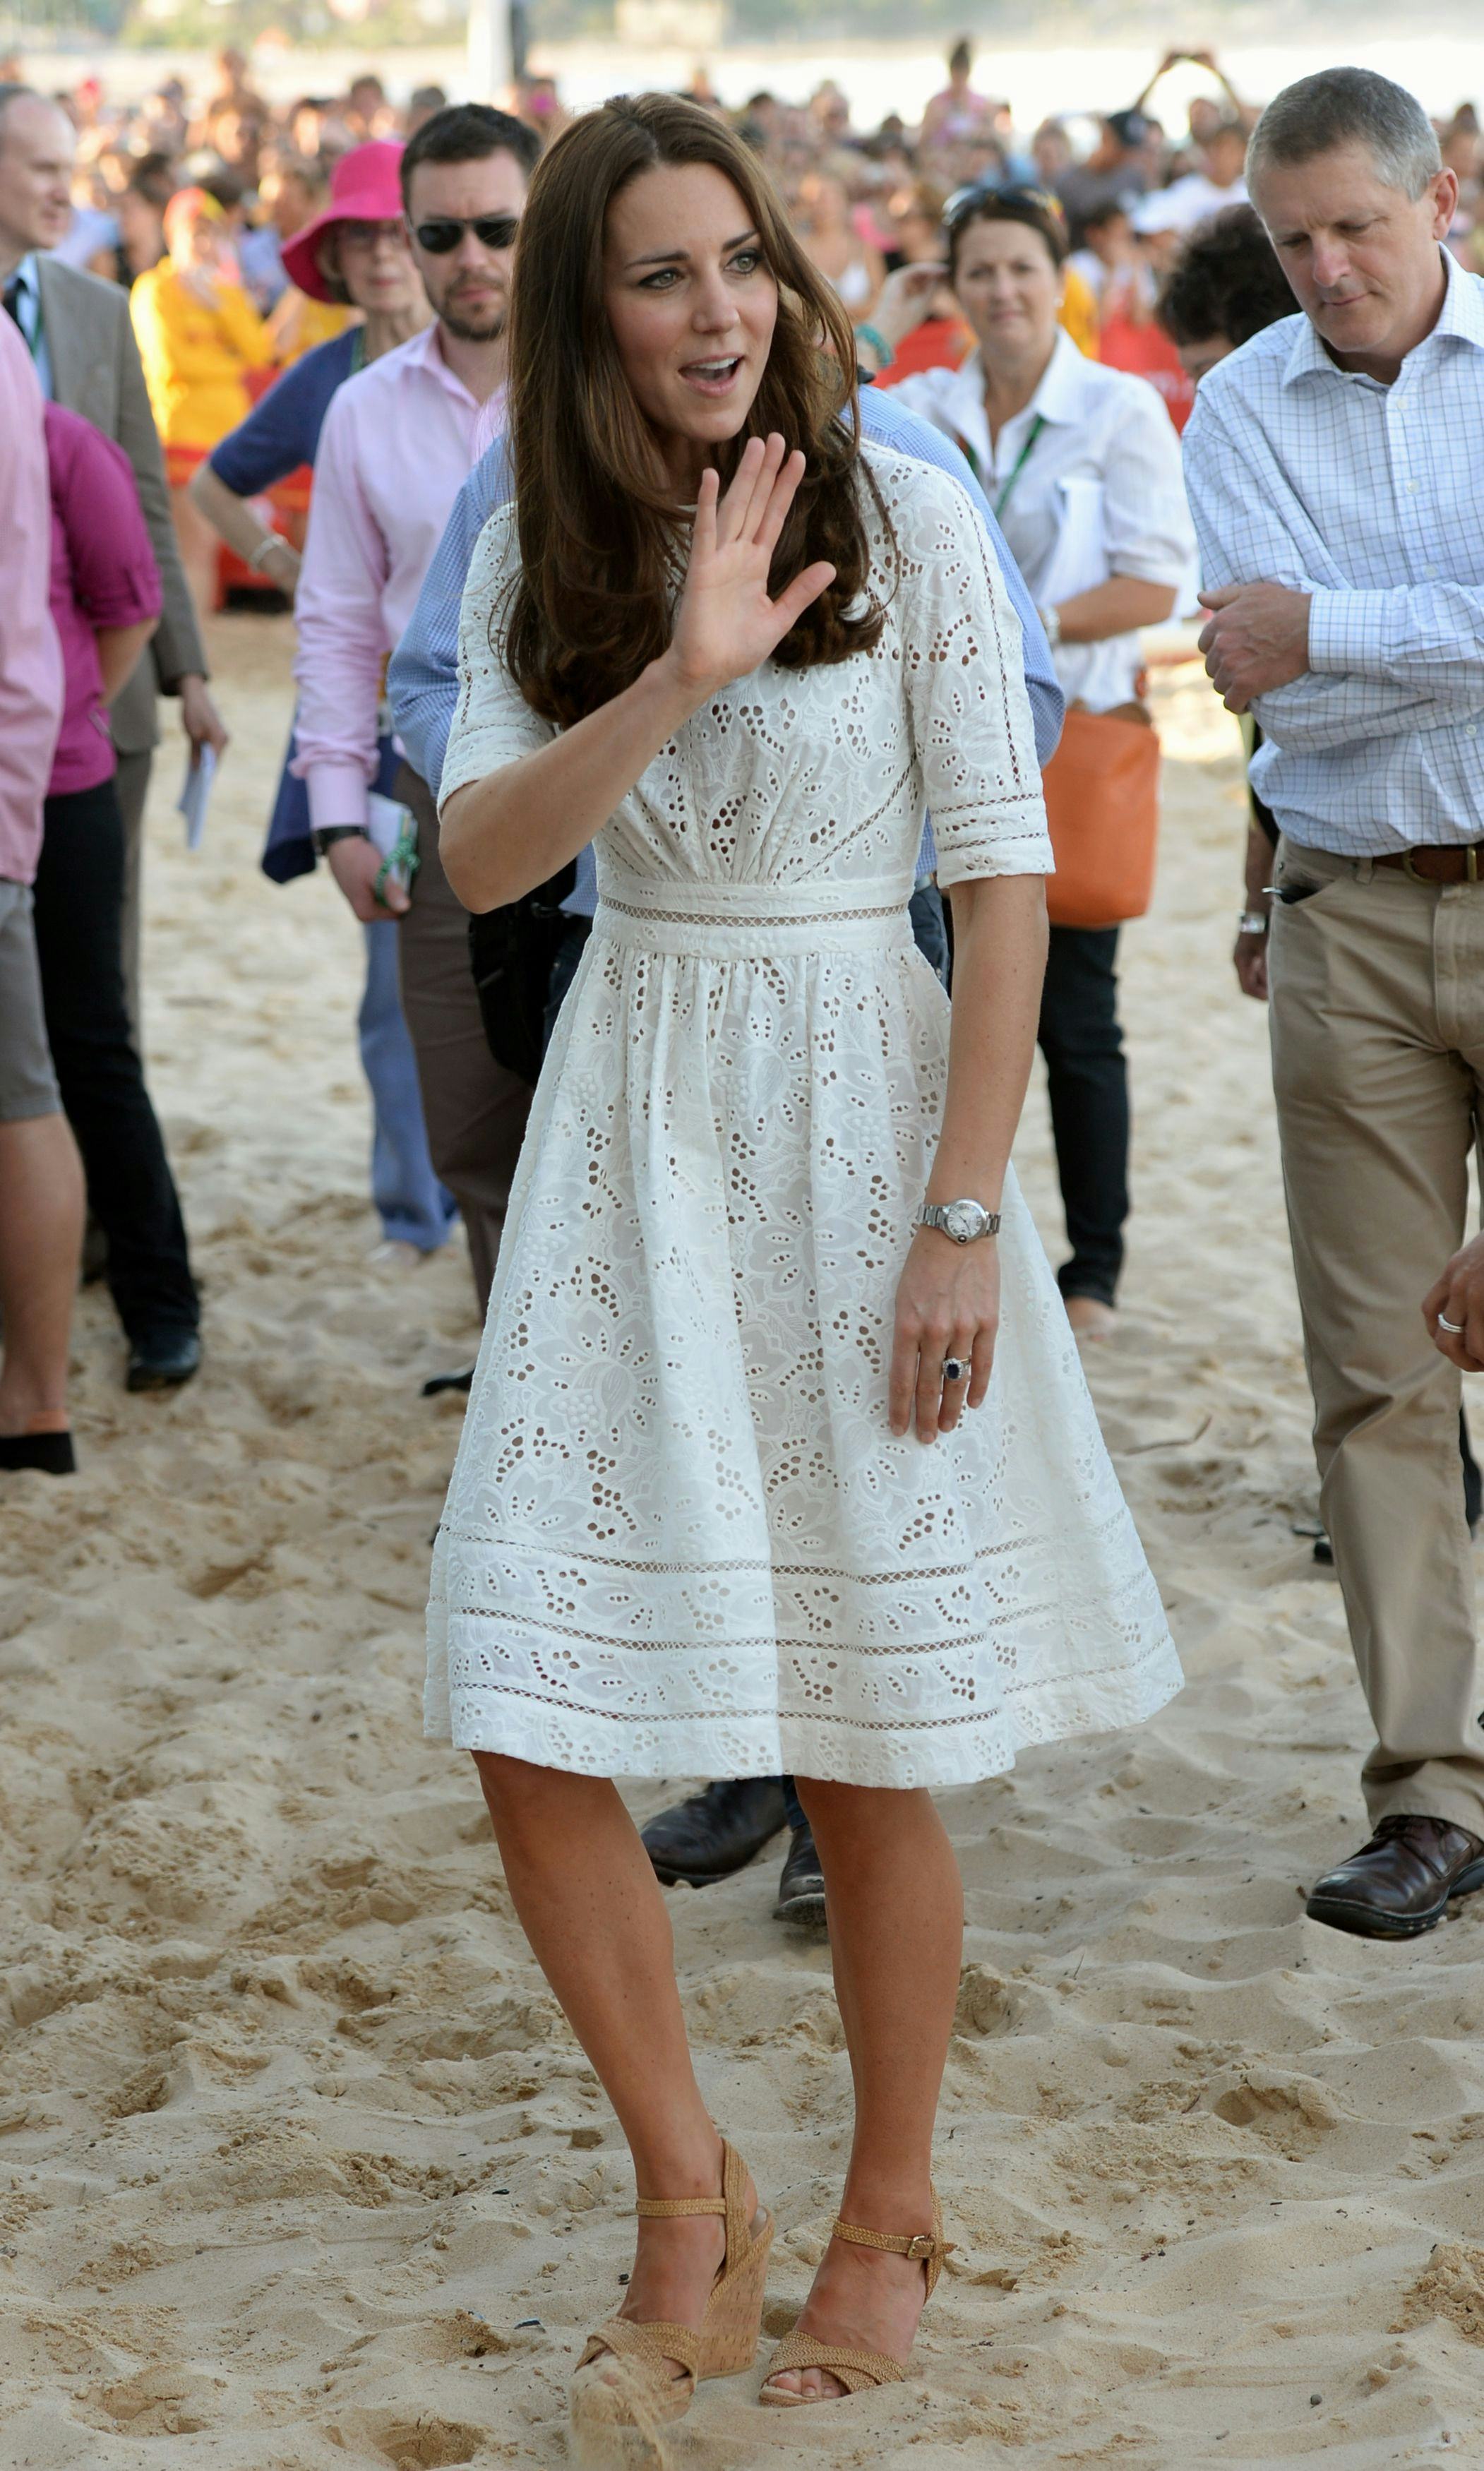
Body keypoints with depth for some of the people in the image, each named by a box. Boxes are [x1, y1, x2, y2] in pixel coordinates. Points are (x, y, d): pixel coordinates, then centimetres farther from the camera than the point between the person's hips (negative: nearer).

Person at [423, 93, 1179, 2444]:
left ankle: (891, 2218, 24)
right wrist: (674, 681, -24)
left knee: (872, 1741, 4)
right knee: (530, 1712, -4)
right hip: (630, 1122, 4)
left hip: (859, 1114, -3)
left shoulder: (909, 515, -6)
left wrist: (963, 1221, -13)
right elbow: (480, 857, -8)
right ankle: (689, 2197, 16)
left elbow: (1008, 876, -7)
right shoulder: (538, 556, 5)